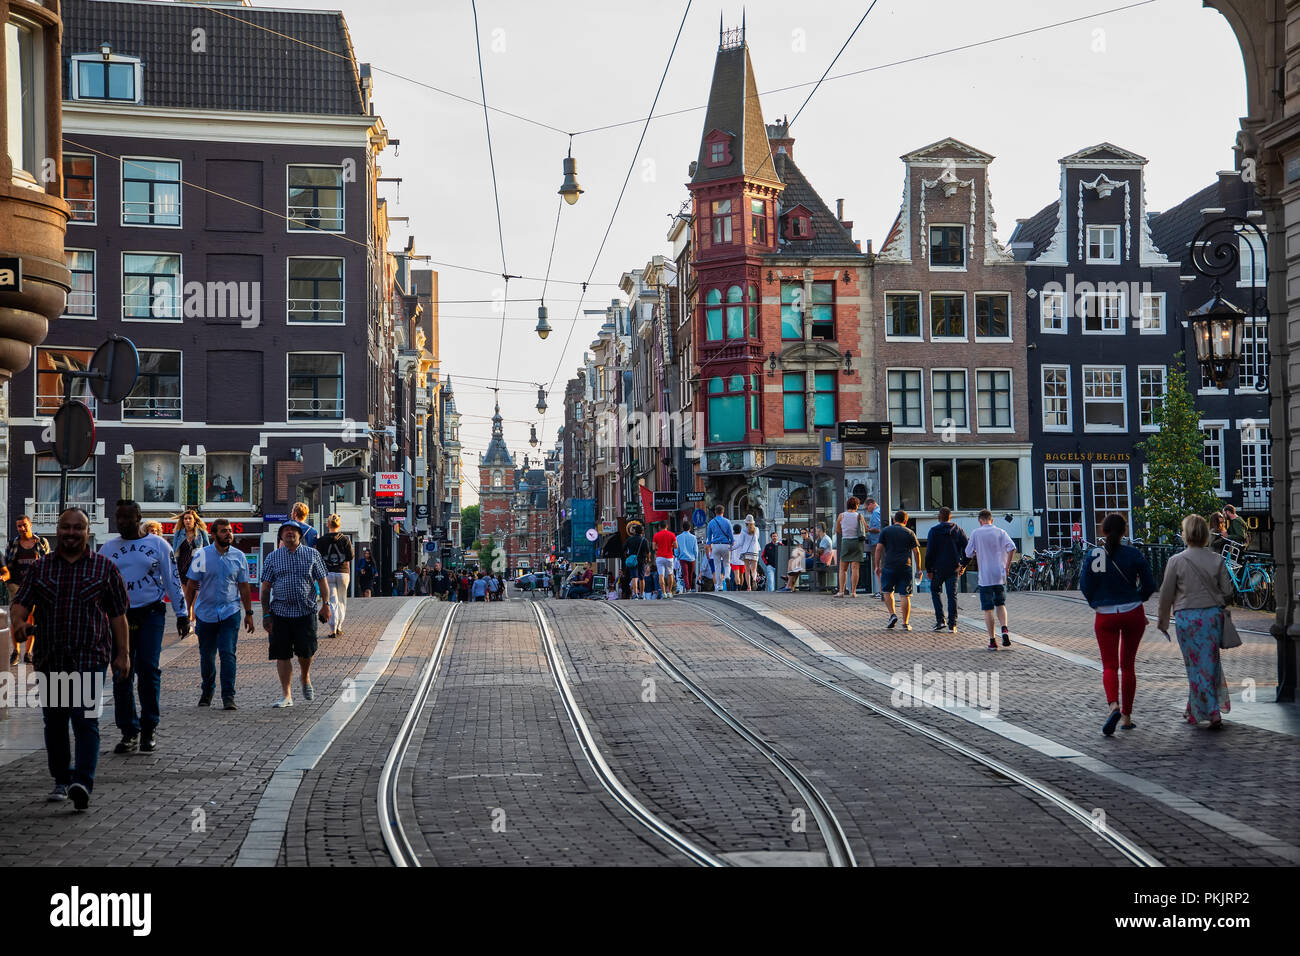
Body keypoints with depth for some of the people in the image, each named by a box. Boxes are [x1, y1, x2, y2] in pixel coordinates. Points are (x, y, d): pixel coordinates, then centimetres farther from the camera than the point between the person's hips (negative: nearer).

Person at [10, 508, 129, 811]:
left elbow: (118, 614, 4)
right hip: (50, 659, 4)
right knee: (54, 721, 10)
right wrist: (18, 620, -21)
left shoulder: (105, 568, 4)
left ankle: (83, 783, -19)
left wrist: (123, 653, -1)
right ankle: (62, 780, 24)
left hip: (90, 659, -3)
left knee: (86, 720, -13)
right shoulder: (39, 568, 11)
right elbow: (21, 601, 3)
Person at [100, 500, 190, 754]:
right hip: (120, 616, 3)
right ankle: (129, 731, 10)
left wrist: (182, 614, 3)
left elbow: (172, 581, 5)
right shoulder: (108, 548, 11)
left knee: (148, 669, -11)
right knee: (121, 674, 1)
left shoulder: (158, 544, 4)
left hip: (151, 614, -3)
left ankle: (149, 728, 1)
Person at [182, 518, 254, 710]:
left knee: (228, 654, -10)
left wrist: (248, 613, 8)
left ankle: (228, 696, -7)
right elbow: (191, 585, 3)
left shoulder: (239, 557, 3)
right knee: (206, 656, 9)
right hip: (205, 613, 0)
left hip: (230, 613, 0)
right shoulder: (202, 555, -2)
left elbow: (243, 587, 9)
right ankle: (207, 691, 30)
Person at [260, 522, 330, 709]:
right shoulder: (272, 558, 8)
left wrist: (326, 604, -3)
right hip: (280, 612, 1)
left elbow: (322, 580, 9)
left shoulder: (312, 554, 8)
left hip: (306, 611, -1)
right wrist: (266, 614, 2)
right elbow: (265, 588, 8)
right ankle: (286, 695, 7)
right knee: (282, 655, 0)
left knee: (306, 651, -4)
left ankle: (305, 678, 28)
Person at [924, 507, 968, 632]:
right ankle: (952, 624, 0)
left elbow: (930, 552, -9)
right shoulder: (958, 530, 5)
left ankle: (940, 620, 2)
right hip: (954, 568, 2)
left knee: (935, 590, 15)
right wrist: (963, 565, 12)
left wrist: (928, 569, -5)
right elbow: (966, 549, 4)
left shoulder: (934, 531, -5)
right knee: (952, 595, 5)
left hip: (938, 567, -2)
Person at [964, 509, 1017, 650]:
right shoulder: (1000, 532, 3)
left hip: (985, 577, -2)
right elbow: (1012, 548, -11)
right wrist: (1007, 567, -1)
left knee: (988, 609, 3)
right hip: (1000, 575, 2)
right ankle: (1004, 630, -5)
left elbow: (968, 553, -1)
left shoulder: (976, 533, 0)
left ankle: (992, 641, 1)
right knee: (1000, 604, 18)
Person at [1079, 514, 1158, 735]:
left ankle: (1114, 705, -25)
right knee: (1128, 665, 13)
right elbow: (1149, 586, -3)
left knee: (1109, 666, 2)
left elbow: (1084, 586, -3)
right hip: (1133, 614, 1)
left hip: (1105, 616, -1)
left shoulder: (1093, 555, -6)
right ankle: (1127, 716, 16)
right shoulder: (1133, 554, -7)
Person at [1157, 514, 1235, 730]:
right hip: (1213, 615, 3)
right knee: (1209, 662, 13)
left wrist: (1163, 619, 10)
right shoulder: (1217, 560, -1)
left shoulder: (1176, 561, -8)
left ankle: (1212, 713, 1)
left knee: (1196, 665, 4)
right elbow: (1227, 591, 2)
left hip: (1187, 617, -3)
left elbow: (1166, 594, -4)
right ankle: (1194, 709, 21)